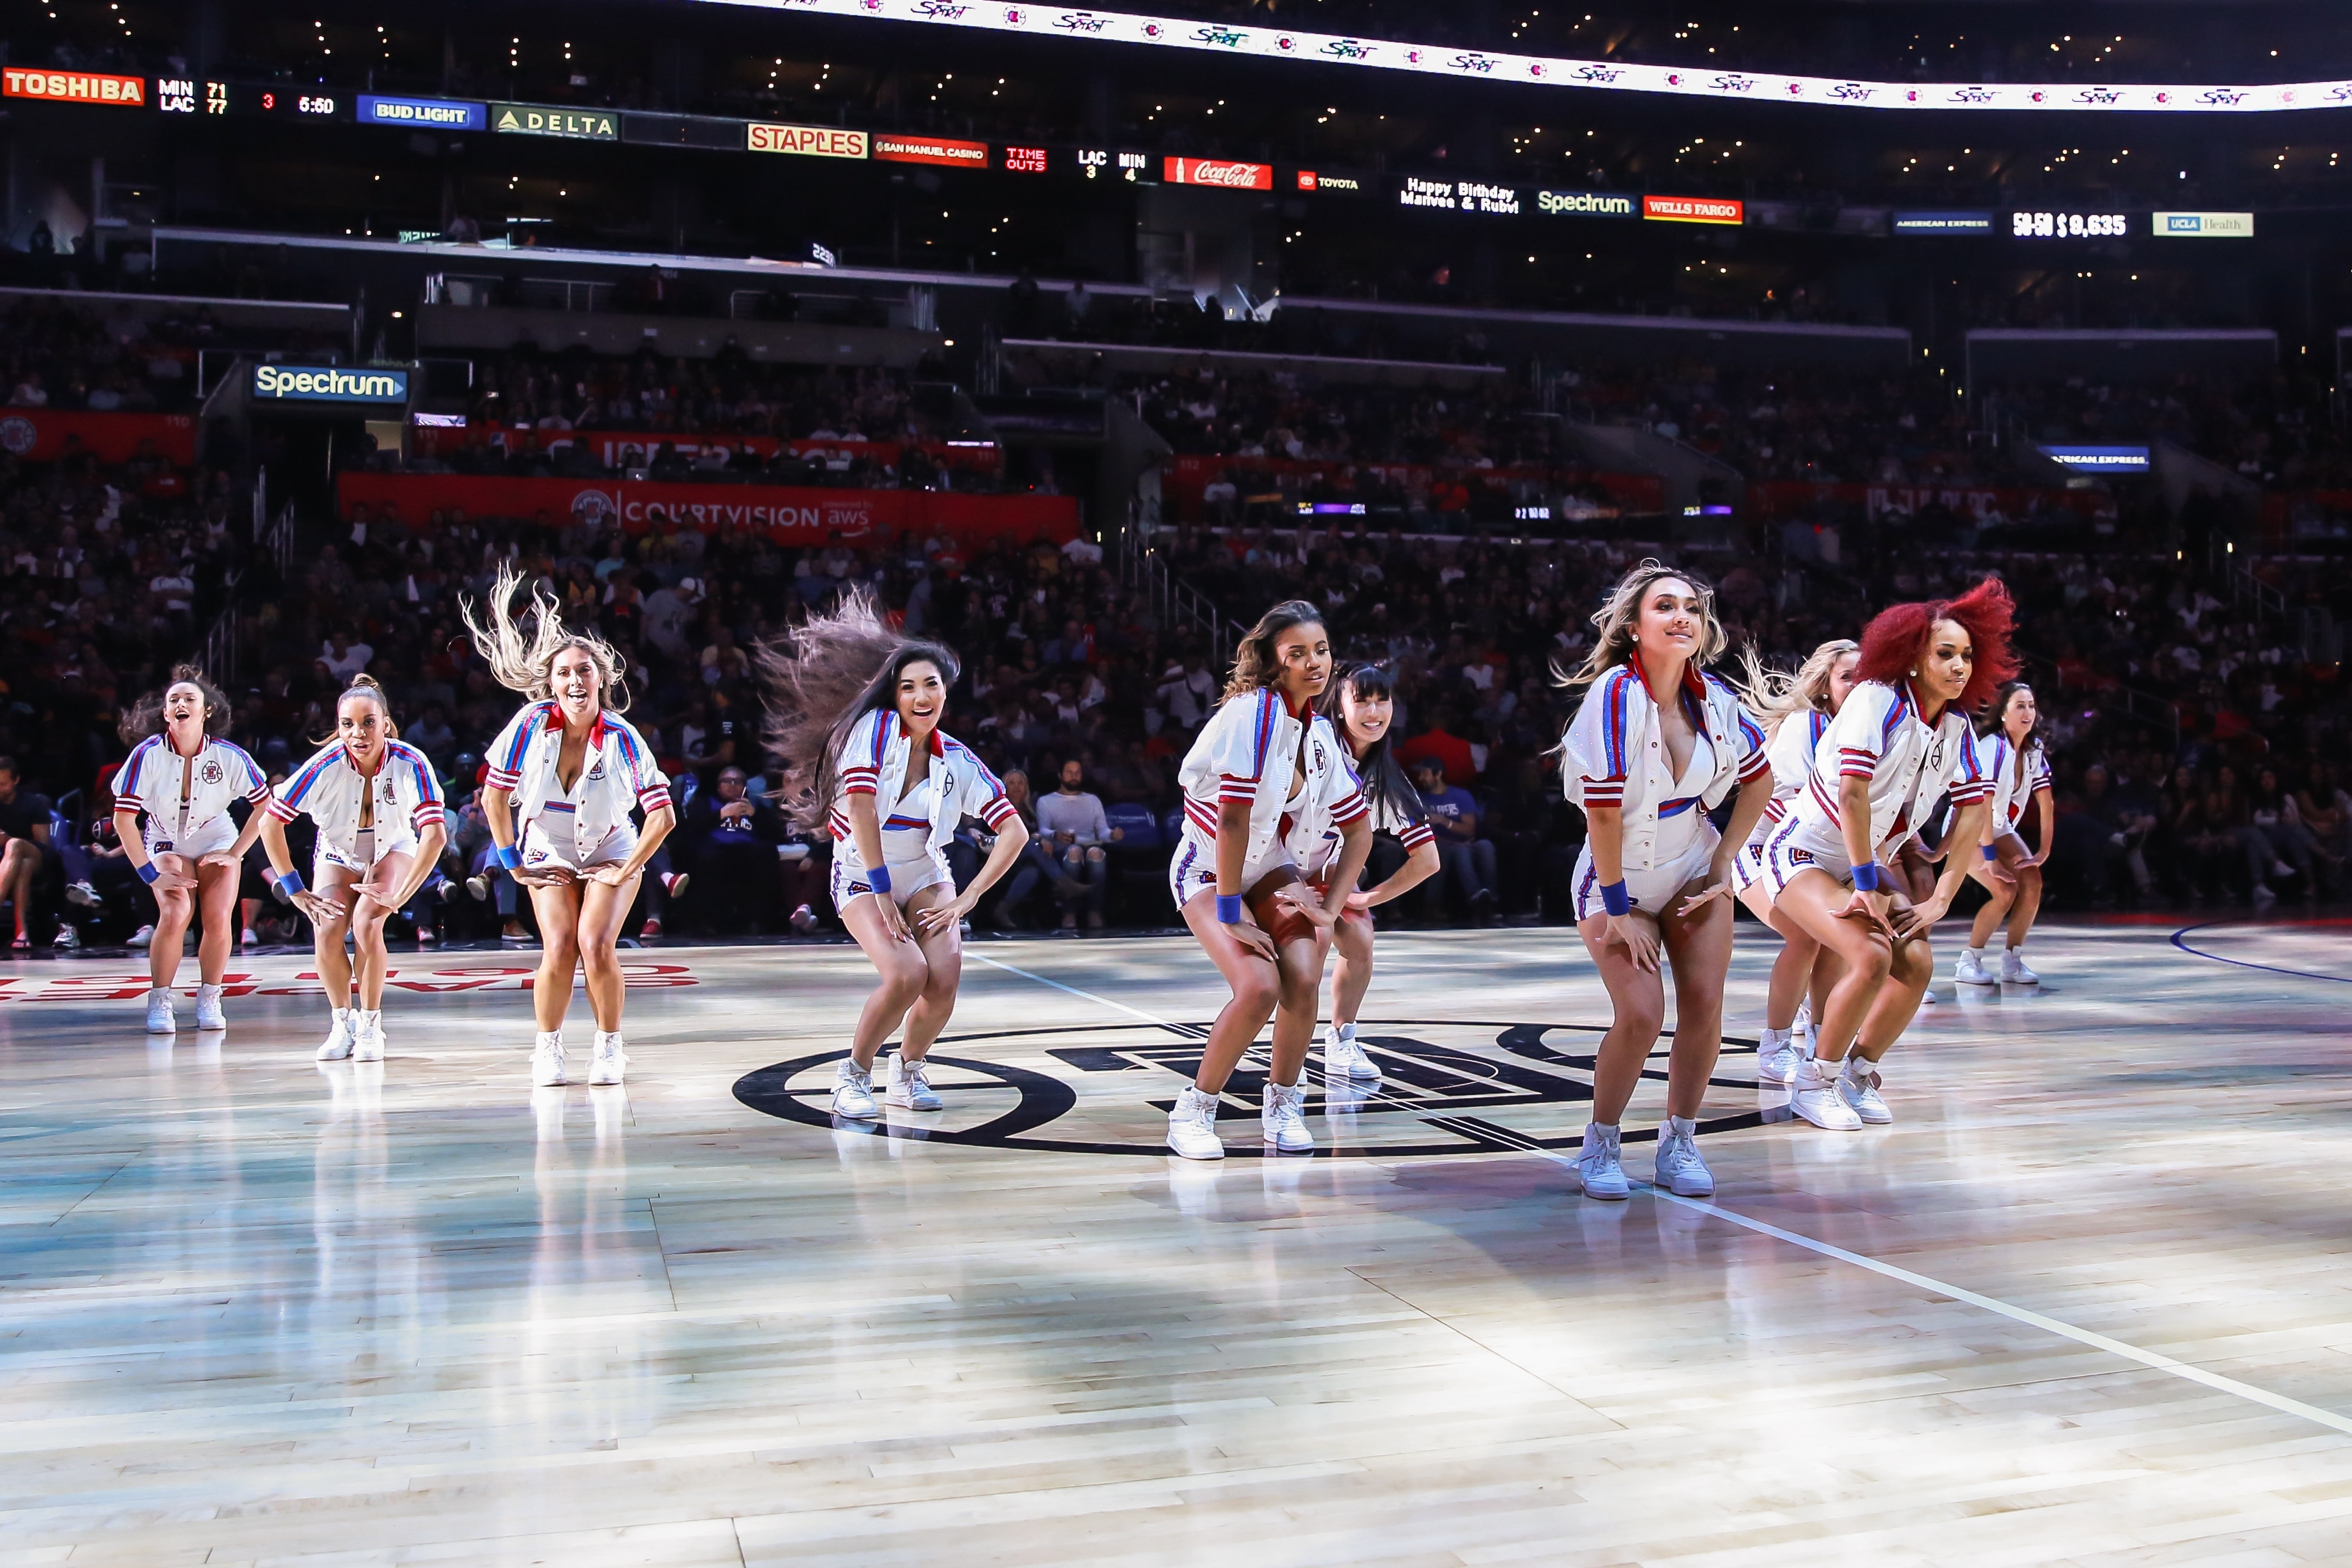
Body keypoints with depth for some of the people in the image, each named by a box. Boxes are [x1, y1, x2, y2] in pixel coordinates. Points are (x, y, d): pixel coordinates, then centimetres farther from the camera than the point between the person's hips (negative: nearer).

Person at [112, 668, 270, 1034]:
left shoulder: (229, 756, -18)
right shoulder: (148, 754, -20)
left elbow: (266, 805, -7)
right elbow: (123, 819, -16)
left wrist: (235, 853, -8)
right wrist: (152, 875, -17)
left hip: (217, 842, 1)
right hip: (166, 843, -1)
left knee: (218, 919, -18)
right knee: (175, 915, -23)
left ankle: (209, 999, 4)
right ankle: (158, 1002, -4)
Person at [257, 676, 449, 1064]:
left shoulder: (410, 763, -30)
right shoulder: (326, 765, -28)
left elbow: (435, 835, -33)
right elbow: (269, 822, -21)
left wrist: (399, 896, -33)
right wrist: (296, 890, -18)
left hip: (393, 850, -1)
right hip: (337, 853, 1)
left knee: (366, 923, -25)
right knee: (327, 933, -19)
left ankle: (371, 1025, -5)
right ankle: (343, 1023, 6)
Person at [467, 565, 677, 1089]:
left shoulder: (622, 737, -21)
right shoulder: (531, 723, -18)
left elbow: (663, 816, -17)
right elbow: (494, 796, -5)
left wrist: (626, 872, -13)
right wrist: (514, 864, -3)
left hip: (611, 853, -1)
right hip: (549, 853, 1)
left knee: (597, 946, -20)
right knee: (559, 950, -17)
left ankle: (610, 1047, 2)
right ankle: (547, 1048, 7)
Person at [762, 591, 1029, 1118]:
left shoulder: (957, 761, -4)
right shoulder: (875, 728, -14)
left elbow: (1014, 833, -4)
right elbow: (860, 806, -22)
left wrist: (965, 900, -10)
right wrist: (882, 891, -21)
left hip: (926, 876, 3)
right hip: (862, 877, -3)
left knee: (945, 977, -20)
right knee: (907, 974, -26)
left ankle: (908, 1068, 10)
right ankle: (854, 1073, -1)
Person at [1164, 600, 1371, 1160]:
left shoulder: (1319, 732, -1)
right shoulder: (1253, 712, -23)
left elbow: (1359, 829, 9)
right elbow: (1232, 818, -25)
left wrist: (1330, 905, 0)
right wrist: (1230, 911, -22)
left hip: (1269, 868, 6)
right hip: (1208, 872, -6)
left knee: (1304, 980, -18)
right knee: (1259, 986, -24)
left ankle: (1282, 1104, 6)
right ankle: (1193, 1111, -3)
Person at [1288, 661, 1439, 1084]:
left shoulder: (1386, 779, -9)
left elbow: (1427, 860, -4)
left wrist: (1366, 898, -9)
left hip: (1323, 869, 5)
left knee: (1359, 941, -12)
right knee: (1316, 934, -24)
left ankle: (1341, 1042, 8)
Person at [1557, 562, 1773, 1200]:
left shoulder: (1714, 698, -8)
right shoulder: (1615, 694, -24)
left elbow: (1759, 780, 9)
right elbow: (1602, 812, -23)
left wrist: (1724, 862, 4)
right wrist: (1618, 909, -18)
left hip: (1693, 871, 5)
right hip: (1618, 877, -4)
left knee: (1704, 1005, -5)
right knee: (1641, 1014, -15)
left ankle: (1679, 1142, 15)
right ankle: (1600, 1146, 7)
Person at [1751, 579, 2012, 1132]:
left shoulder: (1958, 728, 0)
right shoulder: (1877, 699, -21)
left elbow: (1973, 813, 1)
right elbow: (1852, 794, -27)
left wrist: (1940, 900, -7)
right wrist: (1866, 886, -24)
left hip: (1867, 864, 7)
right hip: (1804, 855, -7)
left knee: (1917, 962, -12)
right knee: (1871, 958, -25)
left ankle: (1860, 1073, 10)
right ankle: (1815, 1082, -5)